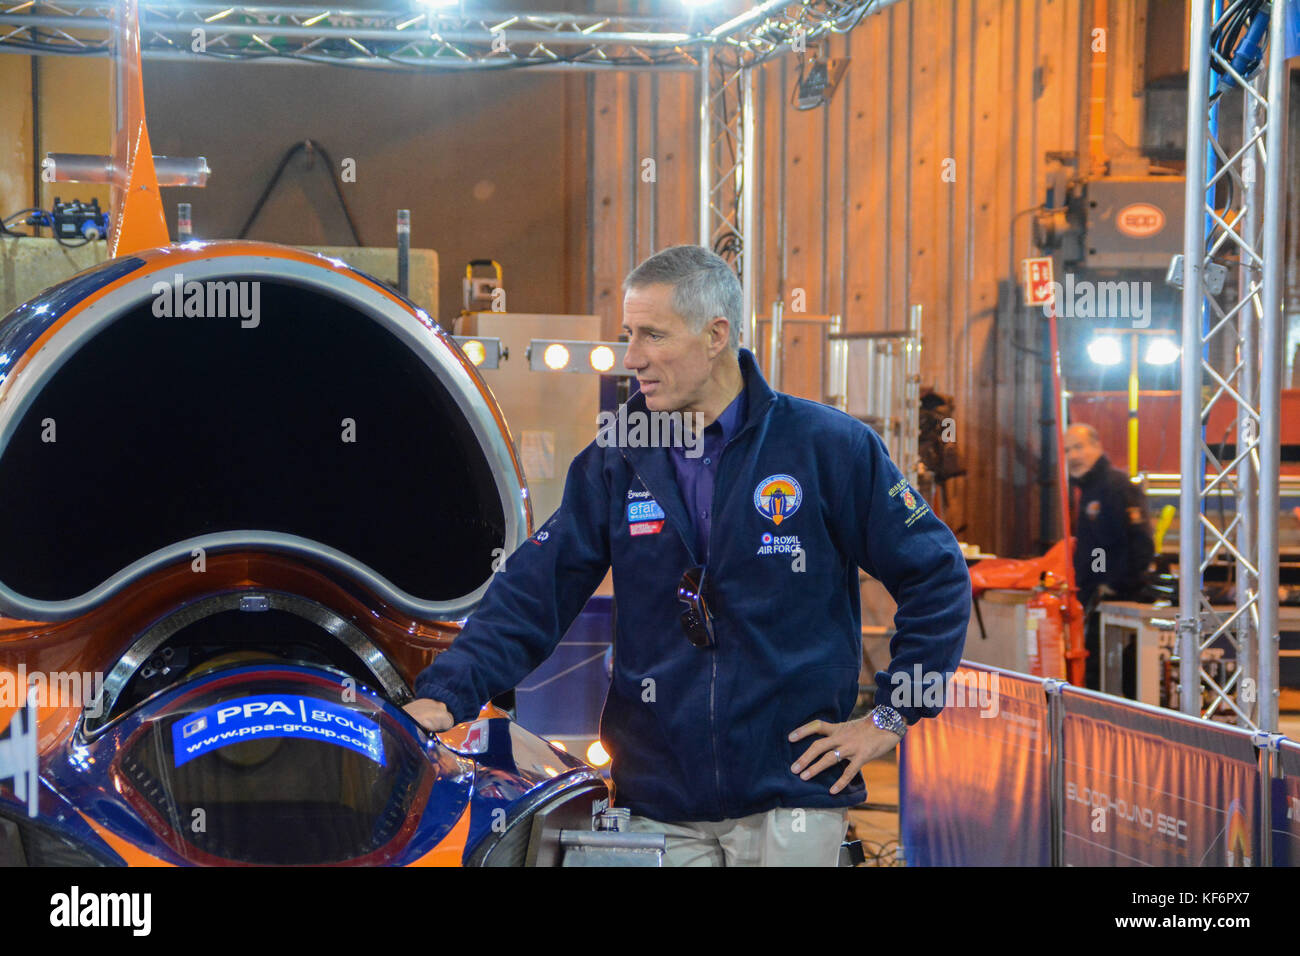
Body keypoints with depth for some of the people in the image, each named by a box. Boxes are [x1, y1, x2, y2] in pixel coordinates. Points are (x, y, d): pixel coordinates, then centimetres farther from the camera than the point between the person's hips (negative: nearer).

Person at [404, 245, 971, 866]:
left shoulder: (828, 447, -3)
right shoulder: (616, 462, 6)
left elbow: (936, 577, 3)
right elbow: (532, 594, 2)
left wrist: (891, 715, -1)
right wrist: (446, 695, -12)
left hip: (790, 797, -2)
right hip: (659, 806, 3)